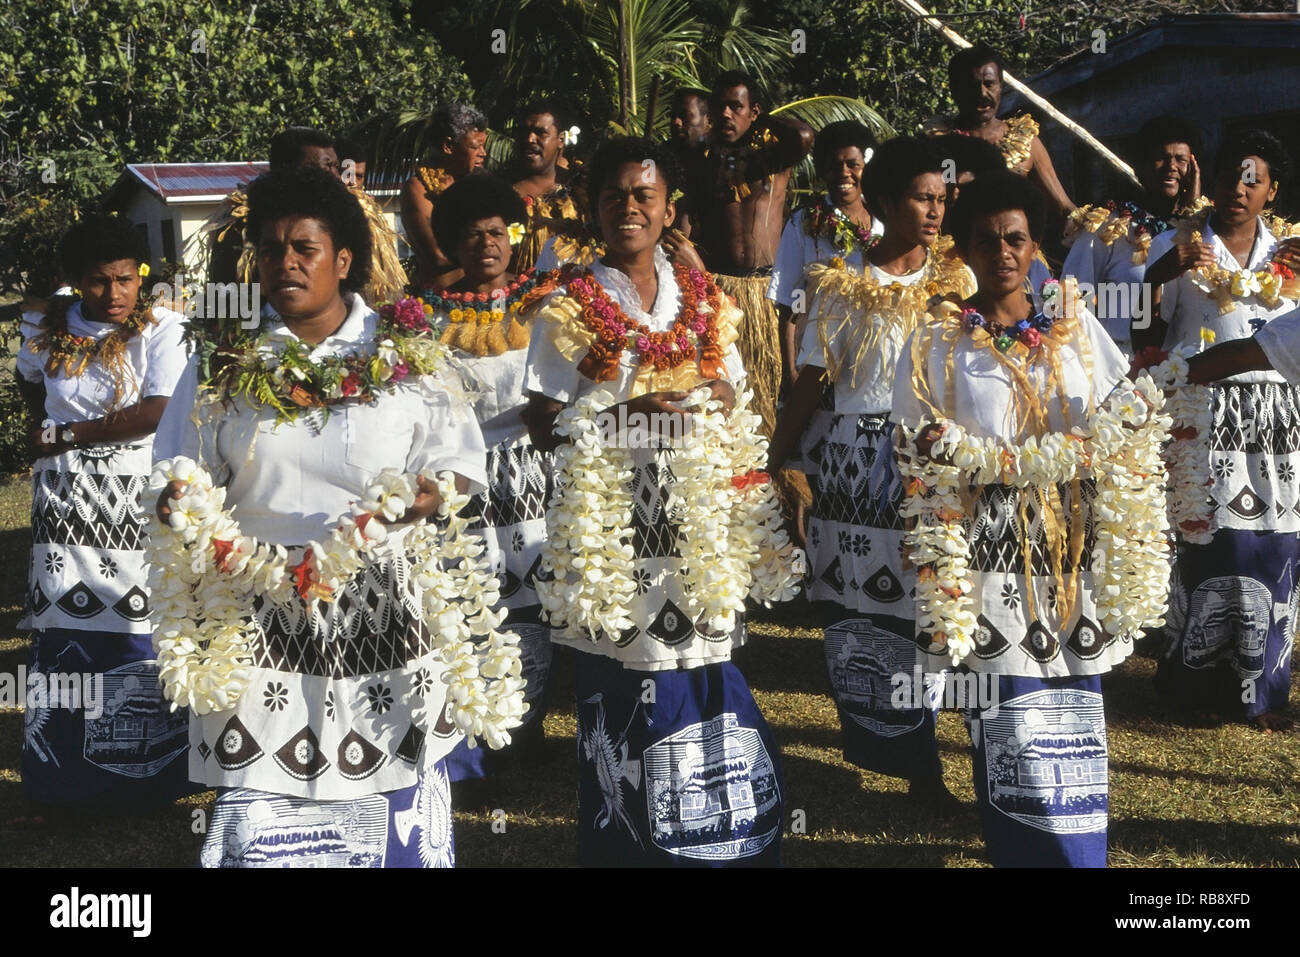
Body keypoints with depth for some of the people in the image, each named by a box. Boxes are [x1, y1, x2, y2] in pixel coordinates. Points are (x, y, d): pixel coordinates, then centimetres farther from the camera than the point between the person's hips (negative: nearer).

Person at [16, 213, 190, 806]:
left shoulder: (162, 329, -6)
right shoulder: (46, 329, 6)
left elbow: (155, 413, -16)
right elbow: (29, 383, 28)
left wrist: (66, 435, -11)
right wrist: (45, 433, 15)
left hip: (139, 502, -3)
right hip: (67, 504, 3)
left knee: (141, 627, -4)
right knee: (64, 628, 4)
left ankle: (148, 769, 7)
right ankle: (65, 773, 14)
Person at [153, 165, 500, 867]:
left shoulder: (405, 359, 4)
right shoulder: (223, 362, 9)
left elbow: (460, 470, 4)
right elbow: (184, 478, 15)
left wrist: (426, 497, -17)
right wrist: (180, 508, -8)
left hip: (382, 620, -1)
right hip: (260, 622, 1)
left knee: (393, 813, 2)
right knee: (261, 824, -2)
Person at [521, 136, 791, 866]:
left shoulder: (705, 299, 11)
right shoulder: (568, 306, -1)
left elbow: (734, 397, 18)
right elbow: (546, 428, -4)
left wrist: (724, 402, -5)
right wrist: (627, 416, -19)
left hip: (695, 525, 3)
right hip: (611, 528, -3)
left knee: (707, 690, 2)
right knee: (621, 701, -3)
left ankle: (721, 835, 17)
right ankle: (623, 841, 11)